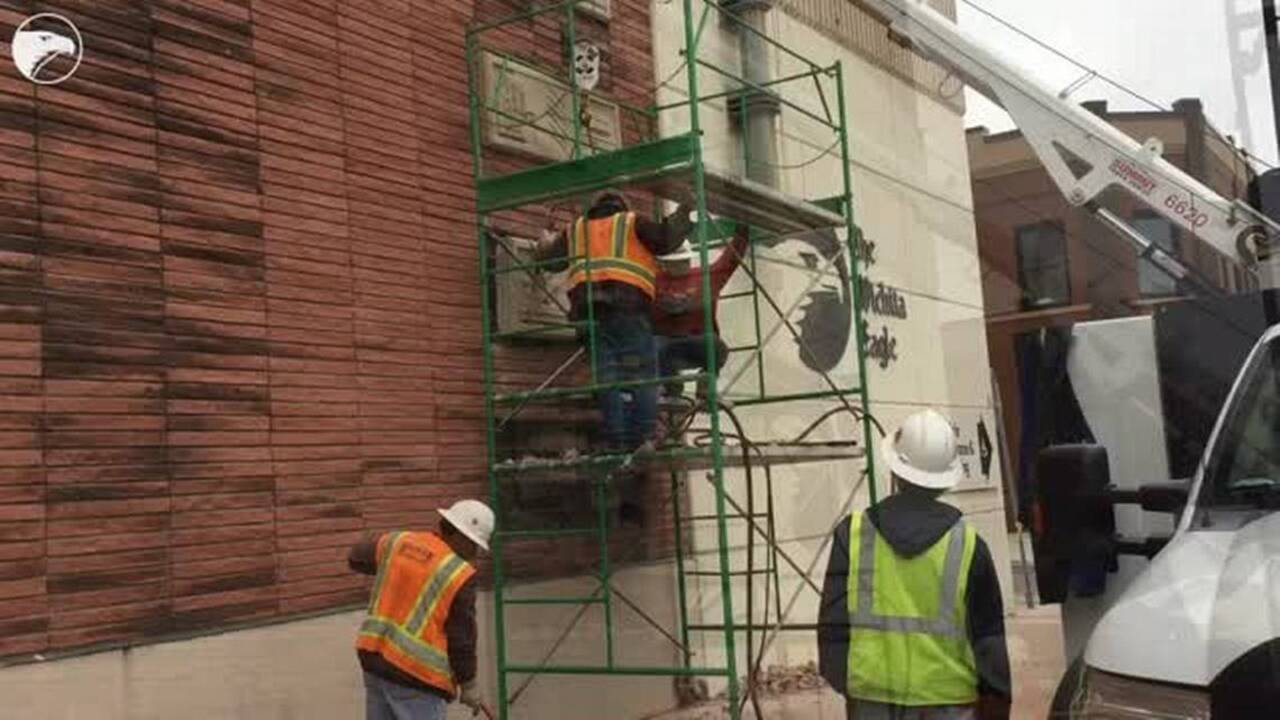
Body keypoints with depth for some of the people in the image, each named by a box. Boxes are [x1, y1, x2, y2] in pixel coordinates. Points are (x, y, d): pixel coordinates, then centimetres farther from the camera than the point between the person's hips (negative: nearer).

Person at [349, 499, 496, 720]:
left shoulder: (398, 543, 3)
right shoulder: (459, 575, -14)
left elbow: (357, 557, 23)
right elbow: (461, 638, -8)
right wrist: (469, 687, 5)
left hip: (375, 659, 7)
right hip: (416, 676, -7)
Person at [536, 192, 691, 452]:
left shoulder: (576, 230, 27)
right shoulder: (631, 223, 16)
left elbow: (545, 257, 26)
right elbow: (665, 239, 6)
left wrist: (548, 237, 47)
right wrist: (681, 217, 24)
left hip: (587, 306, 3)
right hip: (628, 304, -3)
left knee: (607, 375, 0)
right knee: (640, 371, -5)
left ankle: (617, 442, -7)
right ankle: (643, 438, -16)